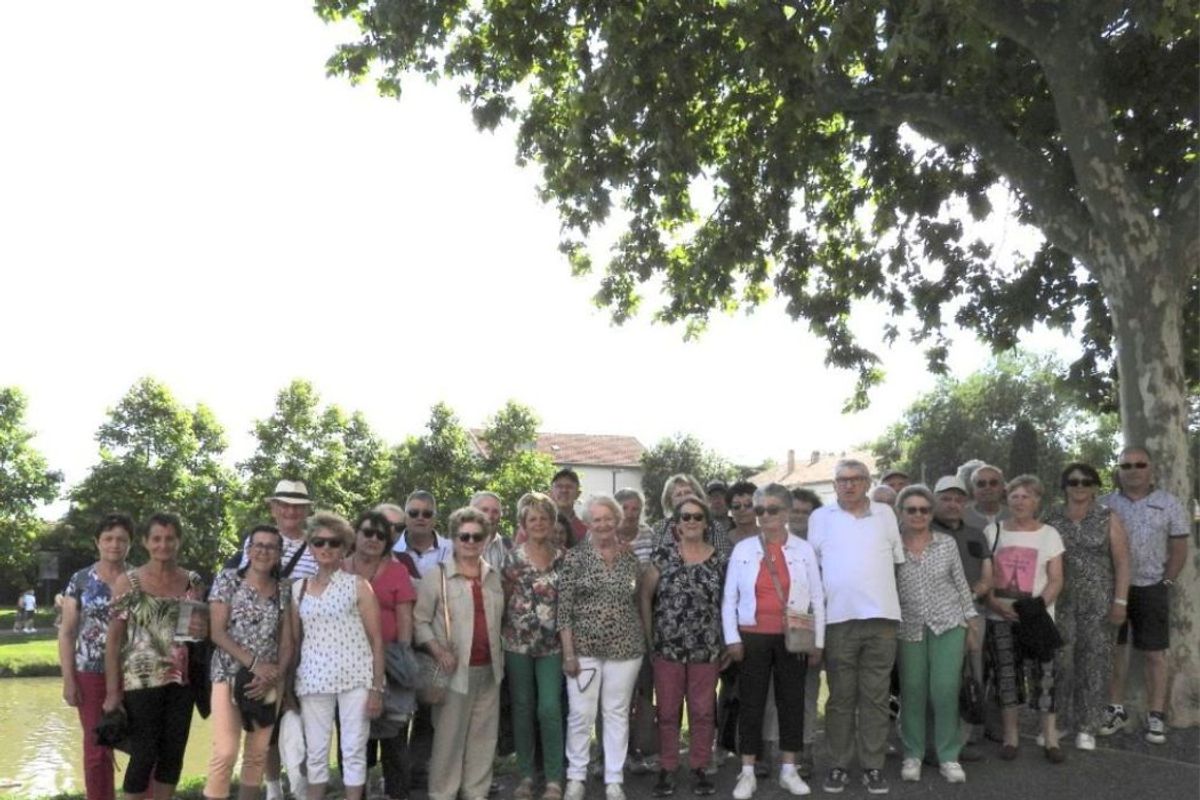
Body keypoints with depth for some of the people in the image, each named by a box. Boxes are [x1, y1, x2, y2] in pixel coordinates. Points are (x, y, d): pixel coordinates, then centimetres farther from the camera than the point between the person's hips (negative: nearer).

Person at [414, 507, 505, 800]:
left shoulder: (494, 577, 11)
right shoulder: (437, 575, -7)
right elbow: (419, 620, -7)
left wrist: (500, 657, 13)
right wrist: (437, 649, -19)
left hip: (489, 669, 5)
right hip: (456, 670, -5)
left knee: (484, 735, 12)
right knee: (448, 736, 0)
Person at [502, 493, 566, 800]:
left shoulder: (562, 556, 2)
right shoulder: (513, 556, -1)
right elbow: (502, 597, 3)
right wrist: (502, 633, -1)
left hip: (552, 644, 0)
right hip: (518, 642, 0)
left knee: (550, 709, -7)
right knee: (522, 709, 8)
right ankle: (525, 775, 20)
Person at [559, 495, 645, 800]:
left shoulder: (631, 559, 5)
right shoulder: (575, 557, -4)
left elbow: (639, 604, 12)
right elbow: (563, 608, -6)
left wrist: (643, 642, 7)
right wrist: (568, 652, -10)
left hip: (625, 649, 2)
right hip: (584, 648, -2)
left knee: (618, 714, 9)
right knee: (580, 714, 2)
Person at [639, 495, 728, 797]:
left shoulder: (719, 561, 1)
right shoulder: (662, 557, -1)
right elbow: (644, 596, 2)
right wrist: (650, 637, -1)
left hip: (707, 650, 1)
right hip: (667, 648, -1)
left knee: (703, 712, 8)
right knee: (667, 712, 7)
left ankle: (699, 768, 22)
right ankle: (667, 769, 18)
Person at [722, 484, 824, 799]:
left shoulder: (804, 549, 2)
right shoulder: (742, 549, 2)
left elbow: (817, 598, 4)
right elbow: (729, 598, 4)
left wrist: (818, 642, 1)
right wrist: (732, 638, -3)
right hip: (752, 638, 0)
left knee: (792, 702, 7)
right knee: (752, 703, 3)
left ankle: (788, 770, 20)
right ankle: (748, 774, 11)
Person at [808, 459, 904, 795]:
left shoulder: (885, 514, 10)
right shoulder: (820, 517, 5)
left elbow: (898, 558, 17)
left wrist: (880, 592, 12)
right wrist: (827, 596, 4)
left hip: (881, 617, 1)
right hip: (839, 619, -1)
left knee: (876, 697, 4)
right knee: (840, 698, 5)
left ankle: (873, 766, 12)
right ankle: (839, 765, 13)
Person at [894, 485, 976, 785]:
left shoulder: (947, 543, 1)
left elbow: (961, 584, 6)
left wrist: (971, 622, 5)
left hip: (948, 624, 0)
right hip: (909, 628, 0)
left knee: (945, 690, -4)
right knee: (912, 691, 4)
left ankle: (949, 757, 9)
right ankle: (912, 755, 18)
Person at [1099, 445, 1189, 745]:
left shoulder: (1169, 504, 1)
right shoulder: (1105, 504, 4)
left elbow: (1179, 549, 2)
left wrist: (1165, 582, -5)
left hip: (1151, 588, -1)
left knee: (1154, 653, 3)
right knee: (1114, 649, 8)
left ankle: (1156, 716, 11)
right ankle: (1116, 710, 19)